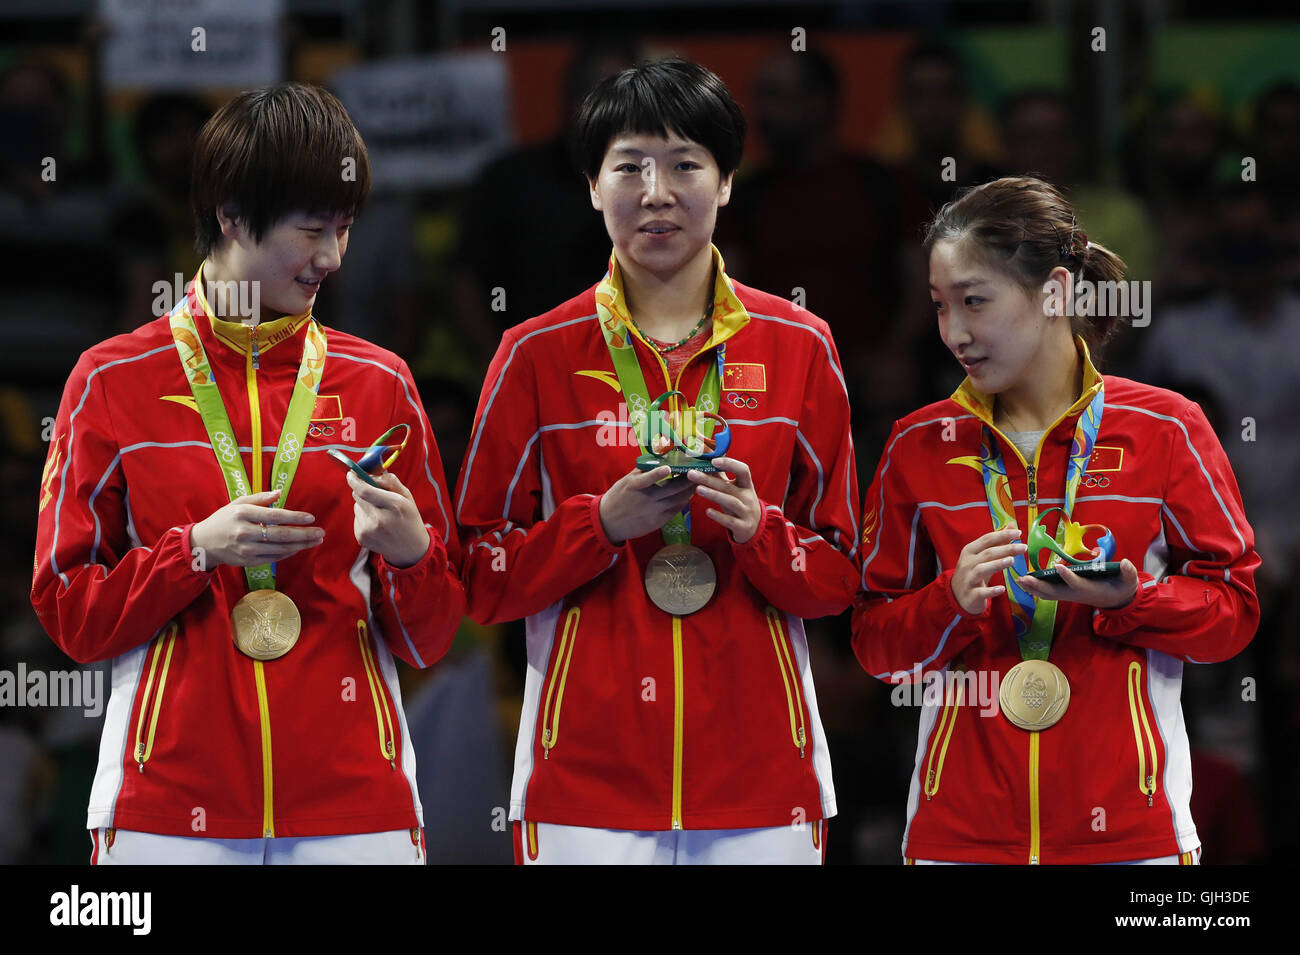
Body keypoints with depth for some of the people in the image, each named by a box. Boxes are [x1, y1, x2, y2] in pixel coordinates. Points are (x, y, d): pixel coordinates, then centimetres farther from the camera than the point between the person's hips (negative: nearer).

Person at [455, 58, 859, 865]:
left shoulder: (799, 348, 6)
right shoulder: (537, 356, 3)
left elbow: (840, 578, 8)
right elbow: (482, 581, 2)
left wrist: (757, 529, -11)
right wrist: (605, 521, -13)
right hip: (587, 766, -1)